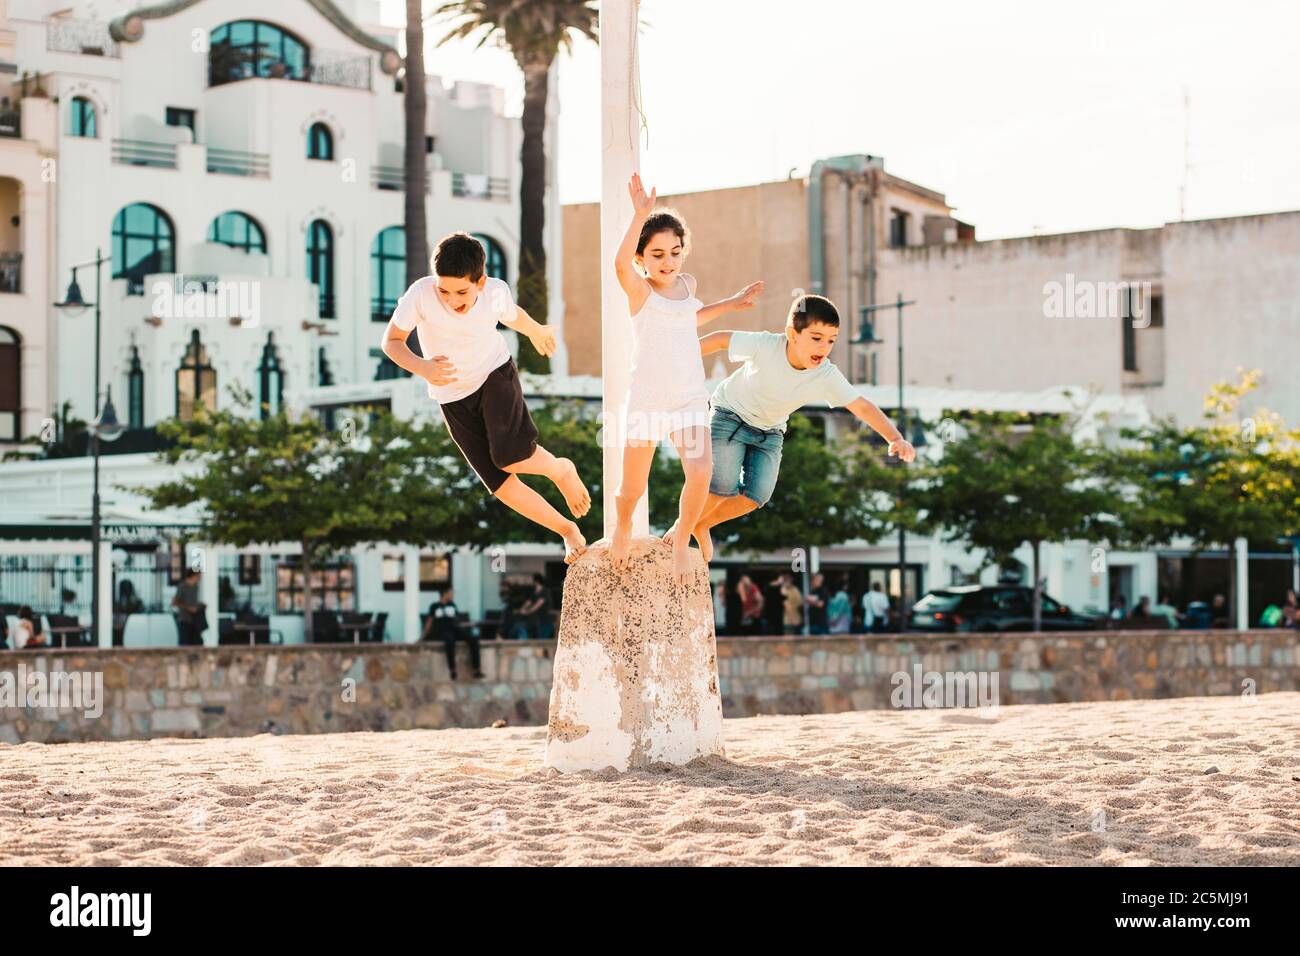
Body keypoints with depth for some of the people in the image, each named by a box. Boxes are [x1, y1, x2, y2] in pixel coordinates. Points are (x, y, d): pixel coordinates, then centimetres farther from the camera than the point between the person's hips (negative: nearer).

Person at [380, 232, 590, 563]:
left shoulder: (496, 292, -19)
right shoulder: (420, 294, -27)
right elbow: (392, 341, -16)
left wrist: (537, 331, 27)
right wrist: (422, 368, -35)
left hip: (495, 374, -1)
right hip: (454, 397, 1)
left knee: (512, 457, -26)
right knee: (501, 486, -4)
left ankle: (561, 470, 8)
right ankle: (568, 531, 17)